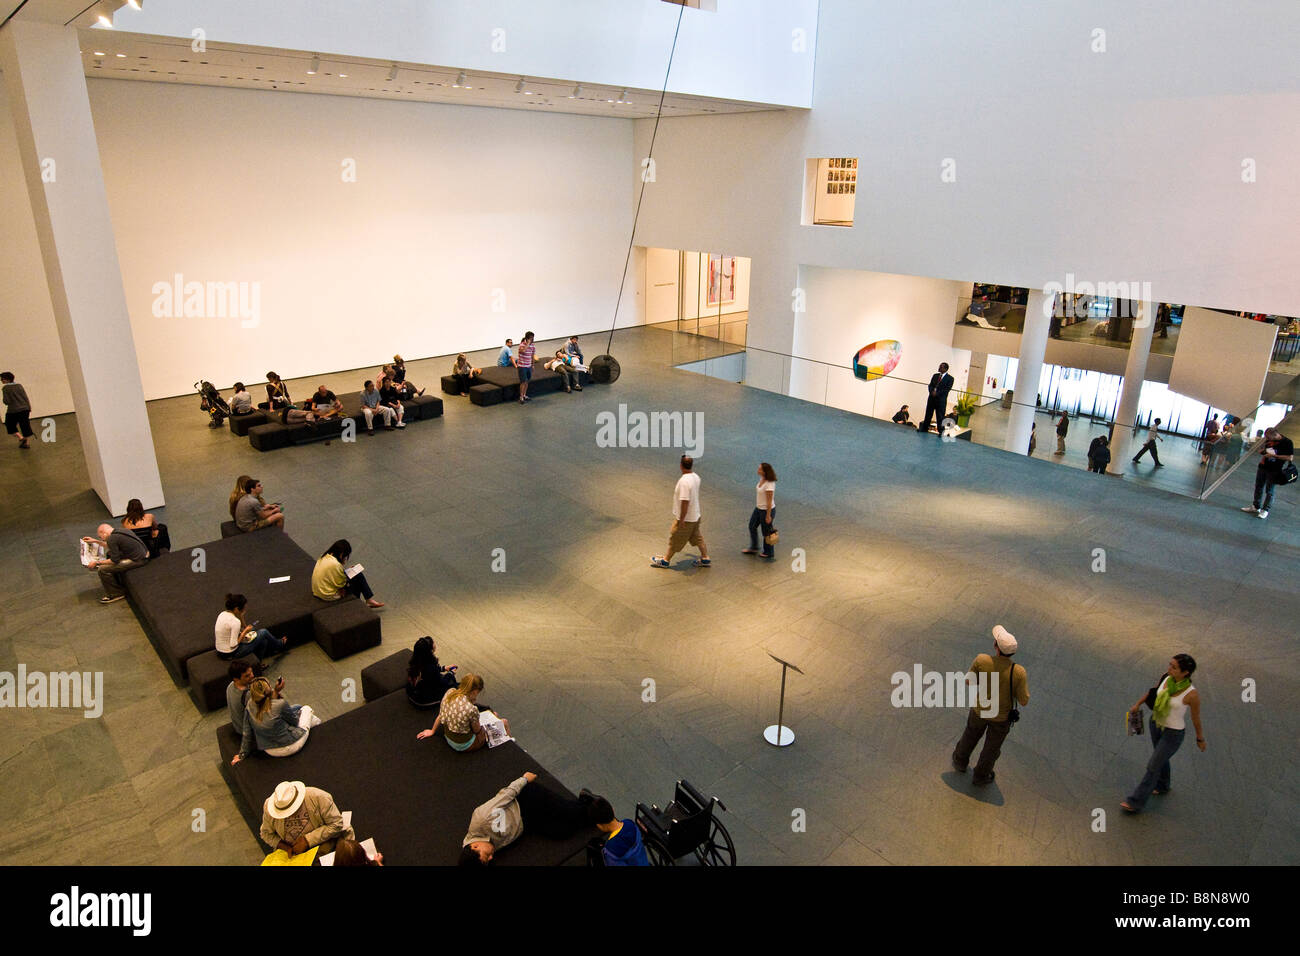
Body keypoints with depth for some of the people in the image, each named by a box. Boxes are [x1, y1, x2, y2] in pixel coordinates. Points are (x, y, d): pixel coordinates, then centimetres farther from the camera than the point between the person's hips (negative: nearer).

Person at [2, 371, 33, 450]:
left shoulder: (5, 388, -10)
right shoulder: (19, 386, 4)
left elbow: (7, 401, -13)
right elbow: (26, 398, 4)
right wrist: (29, 408, 9)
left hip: (13, 411, -4)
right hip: (25, 409, 5)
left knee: (10, 426, 14)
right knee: (25, 426, 10)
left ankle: (20, 437, -4)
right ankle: (25, 443, 13)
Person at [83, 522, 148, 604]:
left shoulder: (112, 538, -16)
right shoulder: (119, 530, 12)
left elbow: (115, 560, -14)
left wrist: (97, 563, -2)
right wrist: (95, 541, 33)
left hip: (138, 560, -10)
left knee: (102, 570, -9)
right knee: (109, 554, 27)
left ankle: (116, 594, 10)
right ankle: (117, 584, 34)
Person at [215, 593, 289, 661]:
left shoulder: (222, 614, -1)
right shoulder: (235, 622, -29)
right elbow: (233, 645, -26)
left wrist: (241, 617, -1)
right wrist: (245, 632, -16)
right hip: (231, 654, -8)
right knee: (264, 632, 5)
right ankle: (280, 644, 34)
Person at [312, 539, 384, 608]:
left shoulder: (324, 557, 0)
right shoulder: (335, 564, -28)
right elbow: (341, 583, -17)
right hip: (328, 595, -9)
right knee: (358, 577, -6)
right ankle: (369, 601, 9)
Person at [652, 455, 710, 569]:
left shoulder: (684, 481, -28)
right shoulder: (696, 477, -1)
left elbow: (685, 501, -28)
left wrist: (681, 519, -22)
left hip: (685, 518, -8)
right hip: (695, 516, 8)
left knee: (675, 540, 9)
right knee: (697, 537, 21)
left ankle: (665, 560, 24)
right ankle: (705, 558, 30)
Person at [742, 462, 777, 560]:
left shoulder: (769, 484, -29)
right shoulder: (761, 479, -2)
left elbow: (769, 501, -25)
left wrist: (768, 516, -20)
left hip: (767, 510, -10)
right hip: (758, 508, 10)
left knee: (766, 532, 7)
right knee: (752, 526, 22)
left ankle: (769, 554, 27)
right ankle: (753, 548, 42)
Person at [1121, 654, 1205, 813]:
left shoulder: (1192, 694, -31)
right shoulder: (1167, 677, -16)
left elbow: (1196, 718, -13)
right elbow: (1154, 689, 6)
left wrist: (1200, 739, 2)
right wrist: (1138, 703, 11)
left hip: (1173, 734, -6)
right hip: (1156, 723, 6)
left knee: (1153, 767, 4)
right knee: (1161, 757, 28)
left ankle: (1136, 802, 17)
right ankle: (1162, 786, 55)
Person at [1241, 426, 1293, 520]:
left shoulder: (1287, 442, -14)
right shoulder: (1268, 440, 5)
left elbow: (1290, 458, -17)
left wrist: (1274, 455, -21)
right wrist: (1262, 451, 1)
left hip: (1274, 470, -7)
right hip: (1262, 467, 7)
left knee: (1269, 491, 1)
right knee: (1258, 488, 15)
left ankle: (1265, 510, 9)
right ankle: (1256, 507, 26)